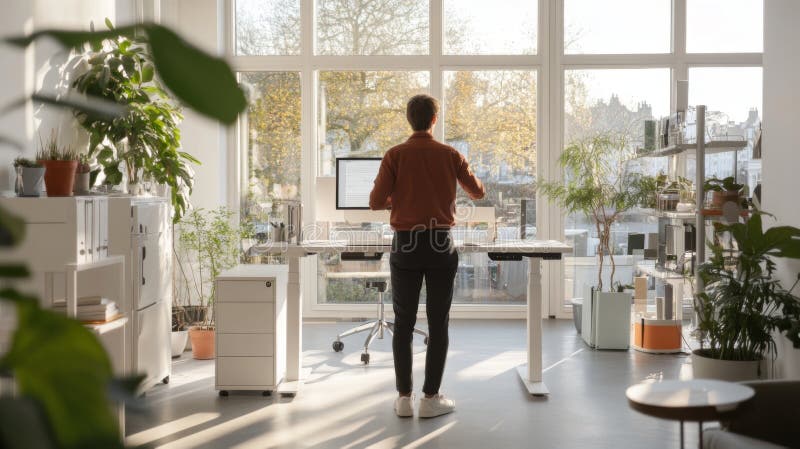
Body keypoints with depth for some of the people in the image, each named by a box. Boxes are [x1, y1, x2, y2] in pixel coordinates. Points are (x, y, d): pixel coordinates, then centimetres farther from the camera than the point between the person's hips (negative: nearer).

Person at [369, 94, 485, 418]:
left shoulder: (395, 156, -4)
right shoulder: (450, 155, 0)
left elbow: (375, 202, -7)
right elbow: (478, 192, 12)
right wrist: (469, 185, 35)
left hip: (406, 245, 0)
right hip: (440, 243, 0)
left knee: (403, 324, 8)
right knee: (438, 324, 6)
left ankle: (404, 398, 10)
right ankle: (431, 398, 9)